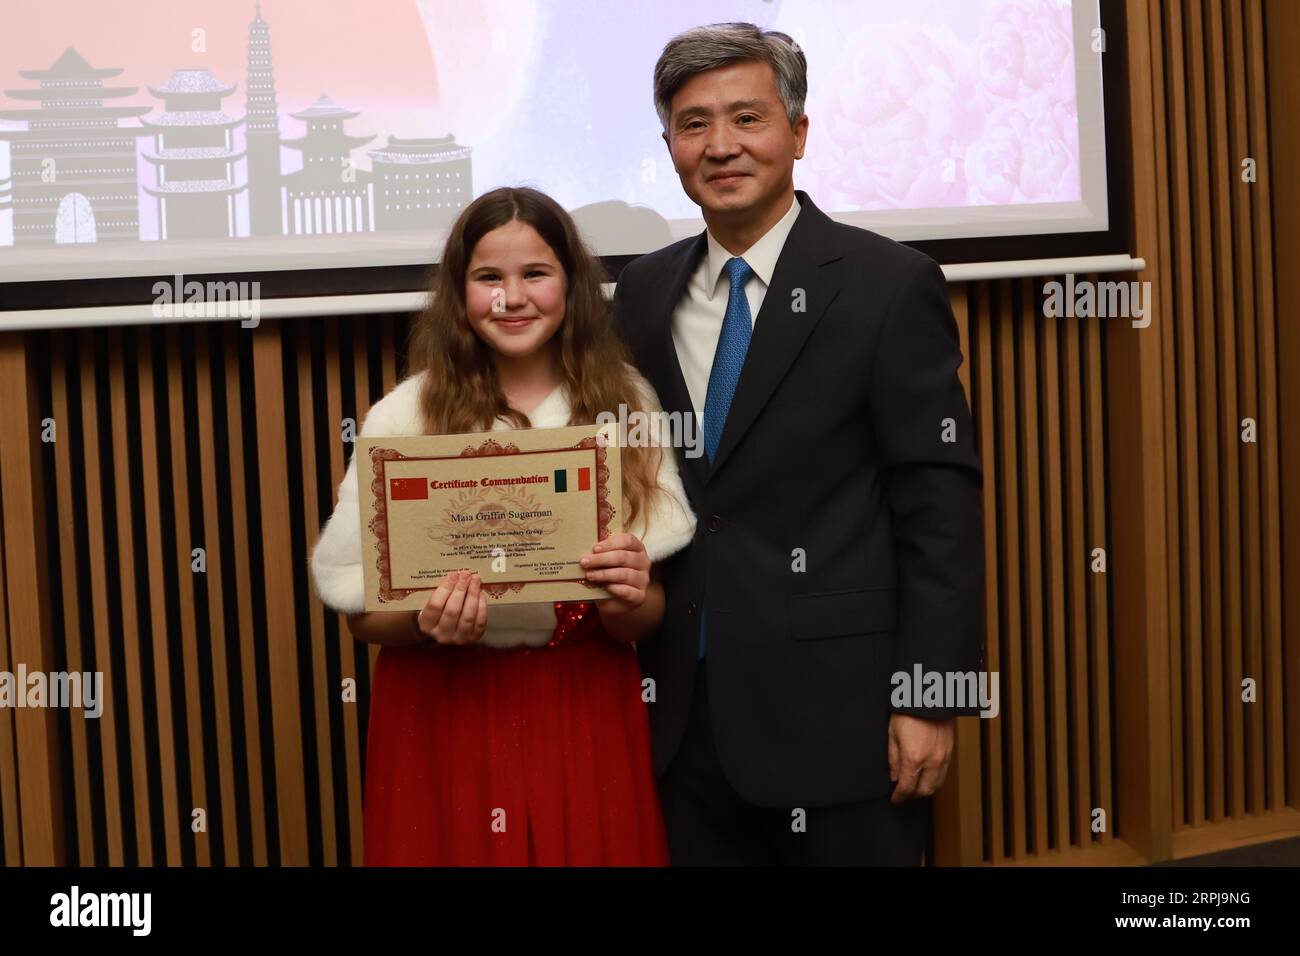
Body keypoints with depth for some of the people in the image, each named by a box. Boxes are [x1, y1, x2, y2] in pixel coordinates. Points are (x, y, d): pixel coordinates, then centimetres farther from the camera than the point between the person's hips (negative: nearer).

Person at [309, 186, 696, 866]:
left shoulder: (625, 405, 1)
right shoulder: (404, 416, -6)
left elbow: (648, 621, 3)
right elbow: (360, 614, -4)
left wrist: (632, 601, -19)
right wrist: (430, 624, -23)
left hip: (587, 717, 2)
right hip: (446, 719, -1)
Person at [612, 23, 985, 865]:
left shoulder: (889, 285, -6)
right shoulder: (644, 294, 9)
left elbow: (939, 504, -9)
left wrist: (931, 698, -13)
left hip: (836, 712, -4)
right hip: (688, 713, 5)